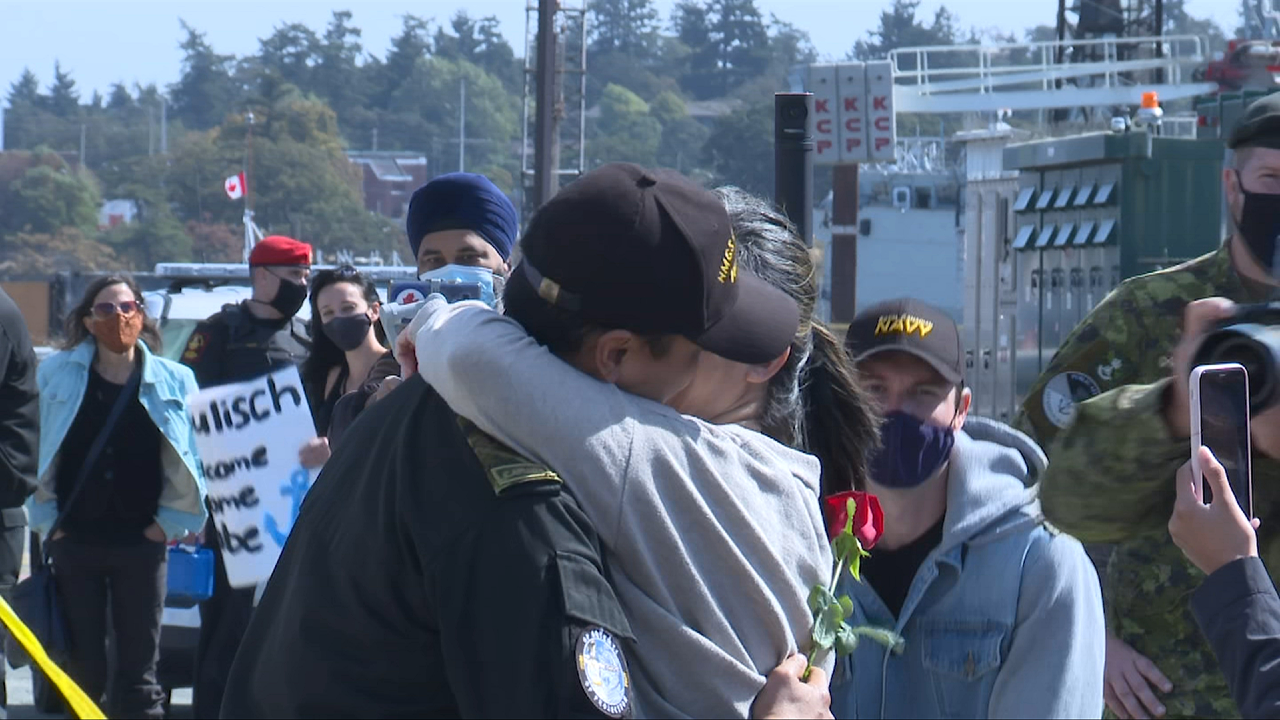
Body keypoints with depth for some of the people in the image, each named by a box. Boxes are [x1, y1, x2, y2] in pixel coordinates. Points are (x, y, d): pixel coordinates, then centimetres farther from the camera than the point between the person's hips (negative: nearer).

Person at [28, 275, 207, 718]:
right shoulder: (58, 374, 4)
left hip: (141, 542, 0)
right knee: (80, 667, 3)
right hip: (74, 540, 0)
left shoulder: (174, 382, 3)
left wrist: (172, 520, 1)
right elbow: (36, 450, 4)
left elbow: (193, 459, 7)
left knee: (139, 668, 1)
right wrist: (46, 517, -1)